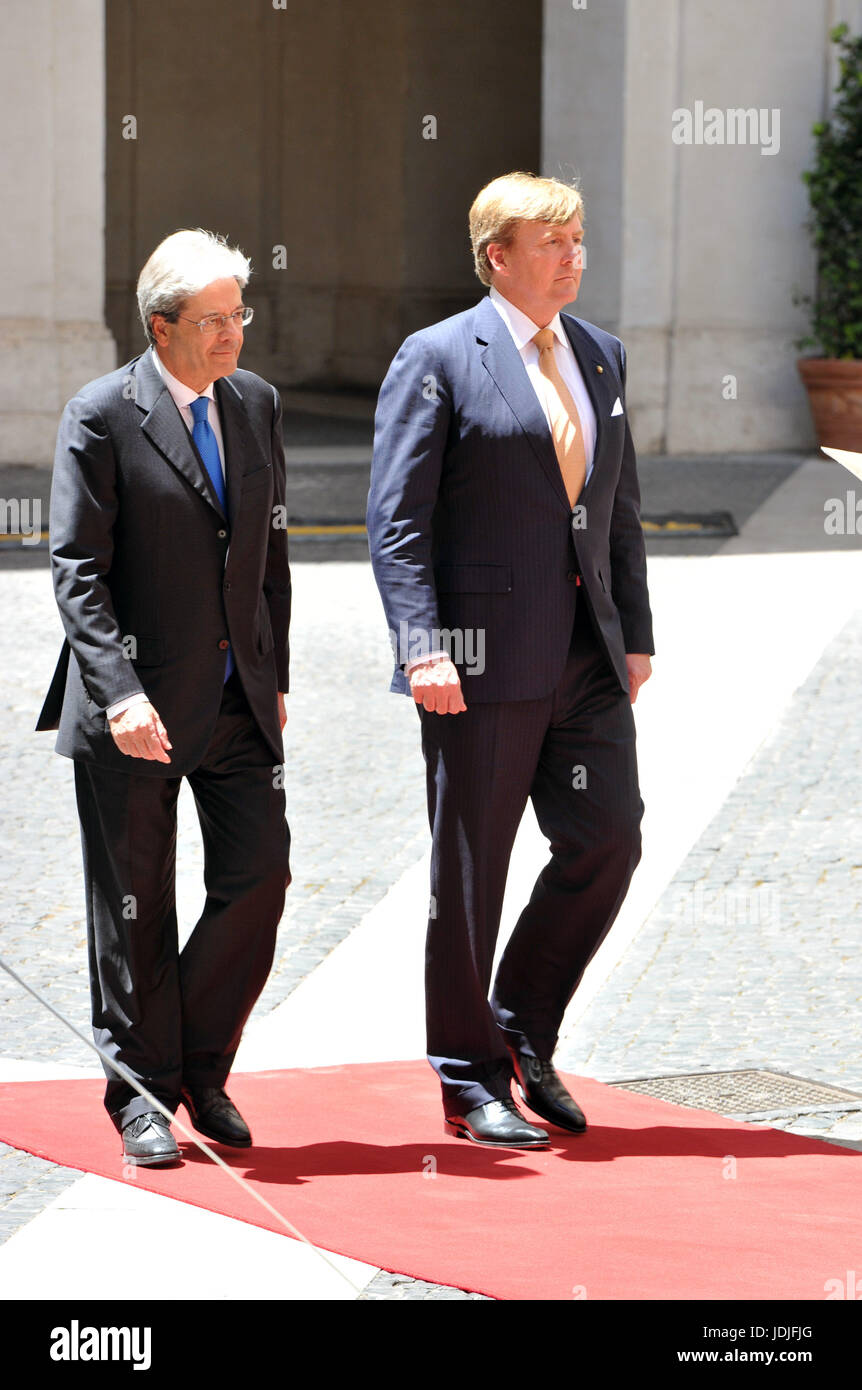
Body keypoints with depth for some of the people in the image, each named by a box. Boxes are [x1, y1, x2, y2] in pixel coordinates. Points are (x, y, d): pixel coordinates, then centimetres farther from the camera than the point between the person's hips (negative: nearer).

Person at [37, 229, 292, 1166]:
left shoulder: (256, 404, 9)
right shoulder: (101, 417, -9)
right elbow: (77, 570, -12)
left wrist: (274, 675, 12)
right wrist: (120, 693, -22)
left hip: (238, 697, 5)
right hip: (137, 707, -5)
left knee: (258, 876, -3)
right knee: (134, 908, 4)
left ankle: (201, 1067, 15)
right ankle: (142, 1092, 16)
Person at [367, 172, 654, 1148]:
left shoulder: (599, 357, 14)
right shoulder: (437, 360, -5)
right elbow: (395, 521, -9)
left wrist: (635, 633, 13)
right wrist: (423, 650, -18)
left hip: (587, 657, 6)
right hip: (484, 660, -6)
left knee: (607, 841, -1)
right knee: (471, 868, 1)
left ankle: (524, 1029, 19)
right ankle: (471, 1082, 12)